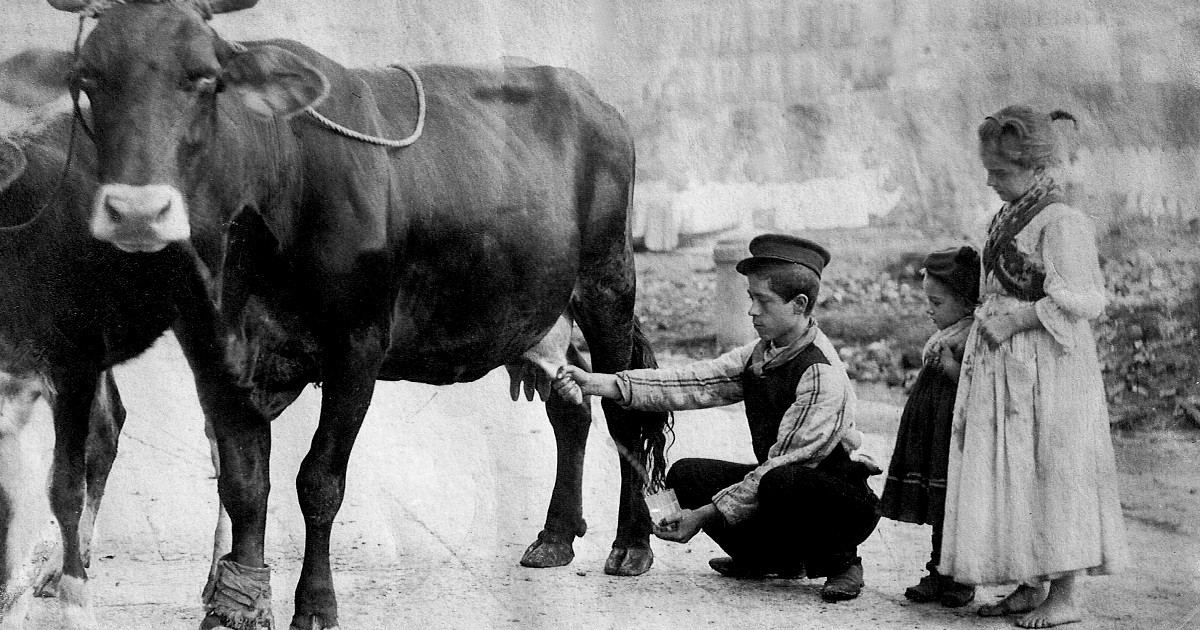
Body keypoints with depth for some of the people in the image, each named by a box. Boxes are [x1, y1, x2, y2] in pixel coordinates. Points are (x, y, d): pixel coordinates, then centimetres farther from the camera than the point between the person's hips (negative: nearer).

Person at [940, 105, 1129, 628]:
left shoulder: (1062, 223, -14)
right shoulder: (1009, 218, 12)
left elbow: (1086, 300, -21)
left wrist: (1017, 319, -20)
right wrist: (987, 321, 8)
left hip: (1048, 371, -9)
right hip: (1003, 369, 9)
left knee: (1052, 473, -4)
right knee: (1010, 477, 10)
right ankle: (1031, 587, 18)